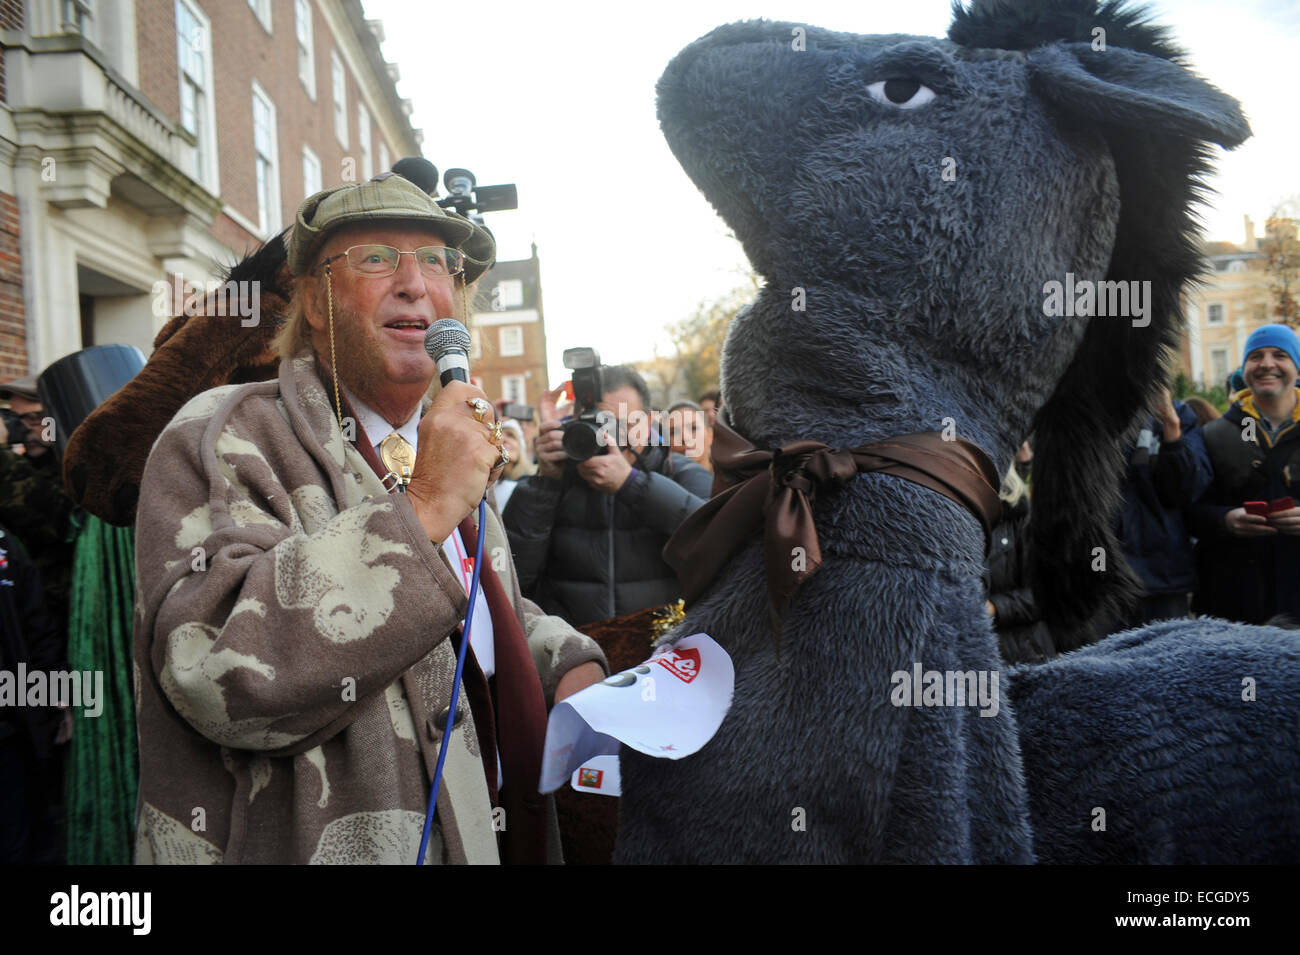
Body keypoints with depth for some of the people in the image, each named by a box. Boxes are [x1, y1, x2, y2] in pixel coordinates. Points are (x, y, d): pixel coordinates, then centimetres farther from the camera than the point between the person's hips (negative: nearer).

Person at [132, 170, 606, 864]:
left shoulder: (448, 451, 8)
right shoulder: (224, 438, -16)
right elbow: (222, 672, -30)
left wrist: (569, 664, 0)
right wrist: (418, 513, -30)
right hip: (314, 846, -7)